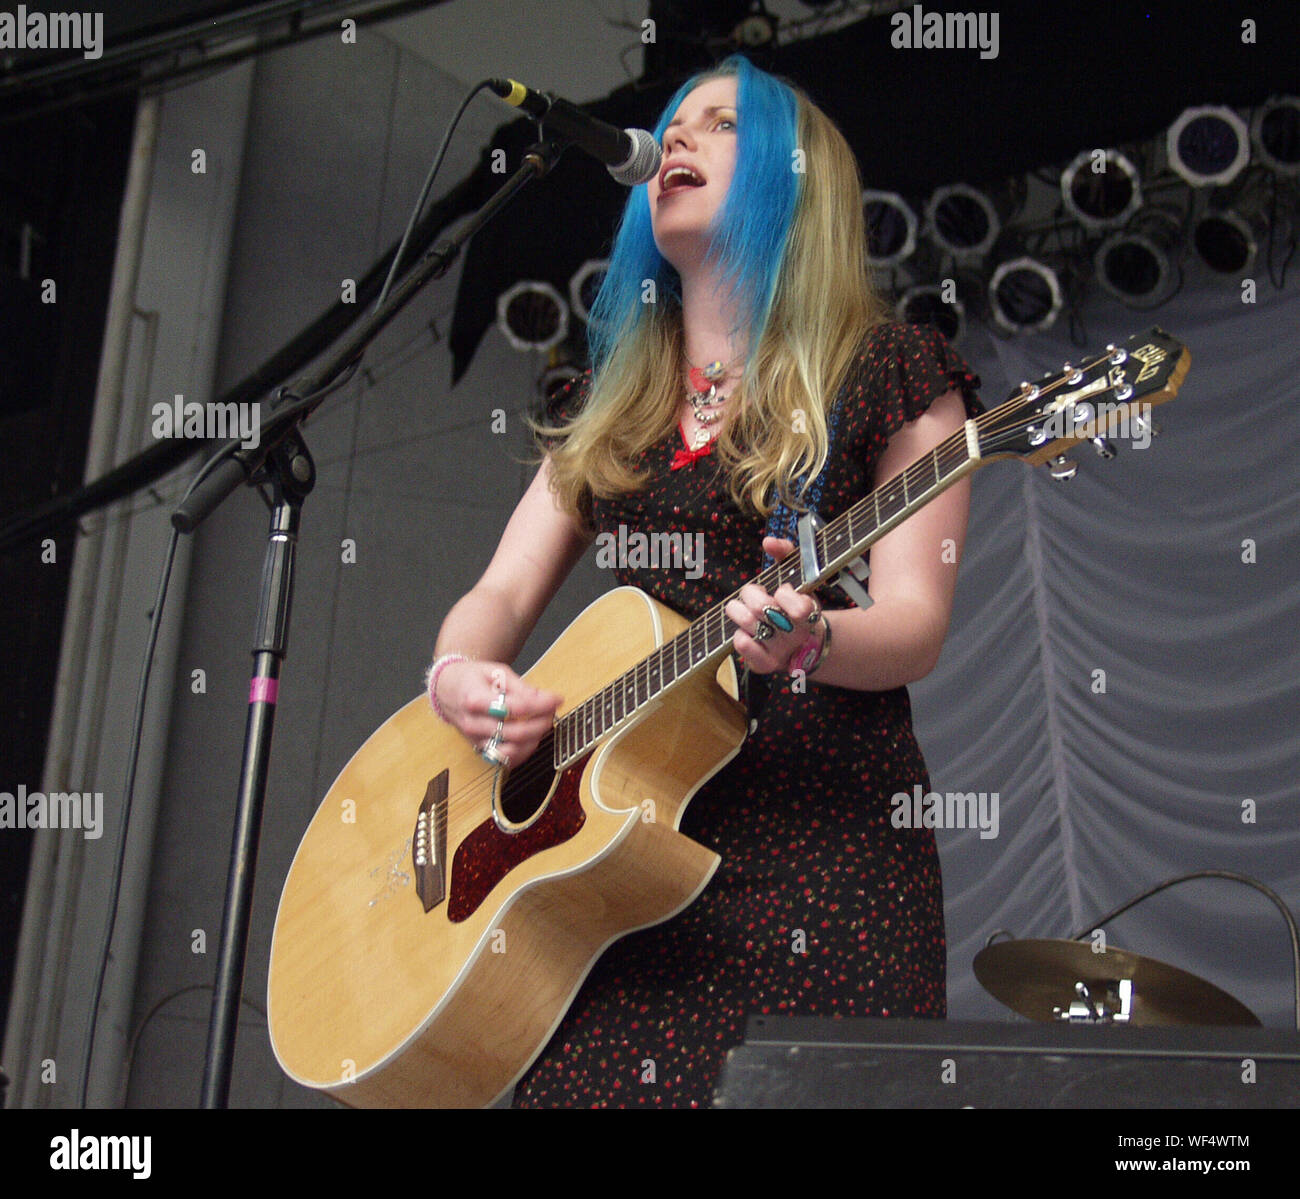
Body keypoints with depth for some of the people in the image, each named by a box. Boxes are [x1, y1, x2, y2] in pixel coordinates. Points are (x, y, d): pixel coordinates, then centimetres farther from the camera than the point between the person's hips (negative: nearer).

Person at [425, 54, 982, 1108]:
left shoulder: (888, 373, 3)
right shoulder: (611, 405, 19)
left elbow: (915, 625, -5)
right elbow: (505, 591, 13)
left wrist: (807, 642, -26)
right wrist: (457, 675, -8)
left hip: (819, 829, -4)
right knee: (583, 1076, -8)